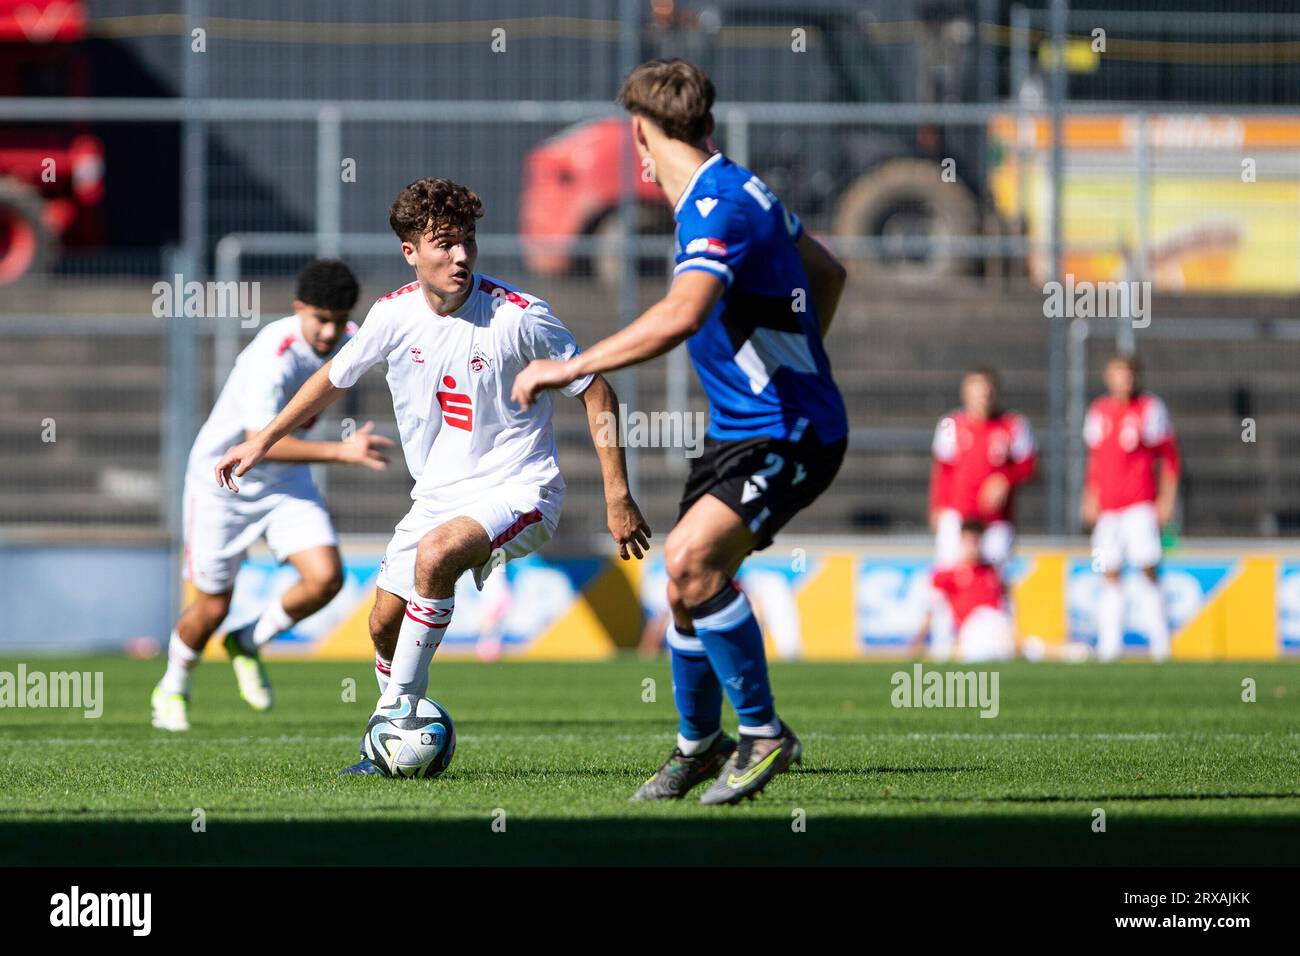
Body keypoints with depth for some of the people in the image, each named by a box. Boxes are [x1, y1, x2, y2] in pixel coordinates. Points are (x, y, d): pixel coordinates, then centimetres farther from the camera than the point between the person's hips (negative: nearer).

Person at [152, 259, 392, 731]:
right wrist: (341, 452, -50)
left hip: (286, 480, 6)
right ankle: (173, 689, 35)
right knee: (212, 608, 4)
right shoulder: (272, 358, -33)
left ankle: (249, 643, 13)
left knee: (325, 578, -15)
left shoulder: (346, 341, -10)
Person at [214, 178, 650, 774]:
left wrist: (618, 498, -9)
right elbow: (333, 377, 16)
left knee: (435, 555, -33)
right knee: (385, 625, 2)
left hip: (516, 488, -6)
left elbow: (595, 393, -7)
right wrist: (262, 442, 18)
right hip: (437, 494, 6)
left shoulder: (518, 317, -17)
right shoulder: (394, 316, -4)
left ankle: (396, 715, -19)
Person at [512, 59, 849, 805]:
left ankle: (764, 734, -14)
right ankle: (699, 746, 30)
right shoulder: (738, 192, 10)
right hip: (741, 429, 10)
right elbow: (828, 273, 25)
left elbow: (680, 318, -38)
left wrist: (571, 368, -33)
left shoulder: (718, 206, -21)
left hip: (791, 434, -10)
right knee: (690, 581, 11)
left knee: (691, 558, -27)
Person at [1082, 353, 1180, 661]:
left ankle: (1159, 638, -7)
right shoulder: (1098, 412, 12)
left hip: (1141, 503, -4)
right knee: (1109, 574, 3)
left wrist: (1166, 500, -3)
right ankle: (1110, 642, 6)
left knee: (1147, 568, -12)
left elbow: (1169, 458, 2)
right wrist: (1090, 498, 16)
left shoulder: (1150, 409, 0)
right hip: (1107, 505, 4)